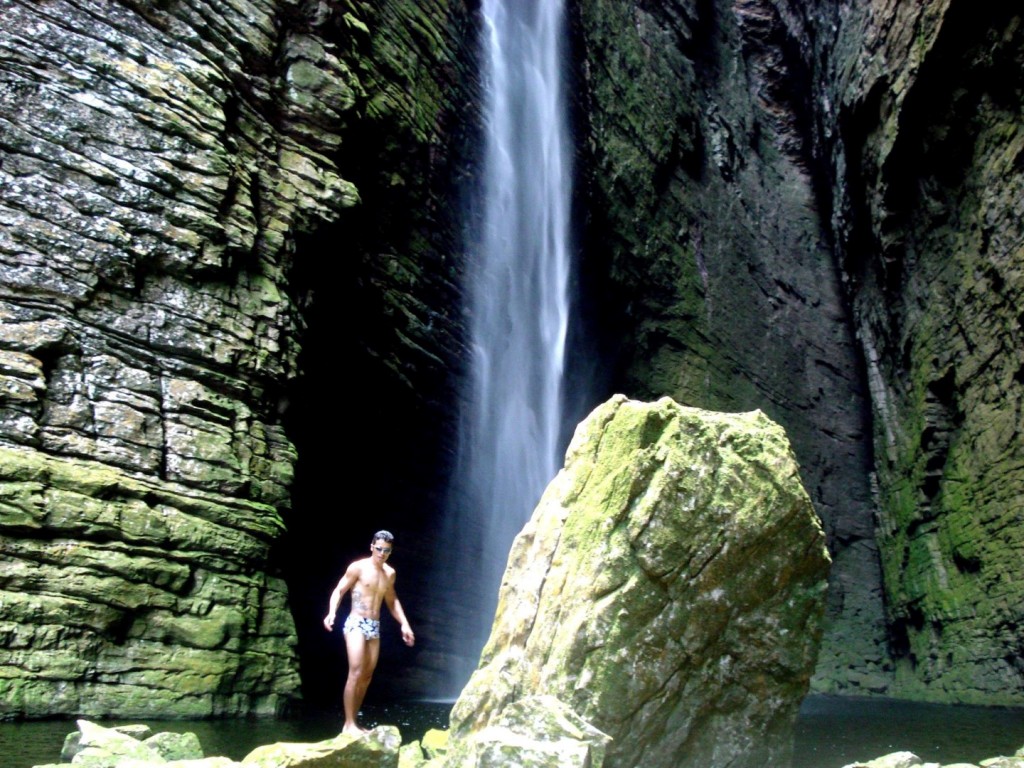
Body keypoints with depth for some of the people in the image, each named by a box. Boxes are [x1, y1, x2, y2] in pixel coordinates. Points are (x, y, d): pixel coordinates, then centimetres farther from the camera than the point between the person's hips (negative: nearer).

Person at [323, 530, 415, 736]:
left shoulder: (390, 573, 11)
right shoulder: (358, 567, -6)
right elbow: (339, 590, -5)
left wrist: (404, 624, 15)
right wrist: (331, 612, -22)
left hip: (374, 626, 7)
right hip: (356, 623, -6)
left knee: (367, 676, 6)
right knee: (356, 673, -16)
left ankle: (353, 722, 15)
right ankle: (349, 724, -12)